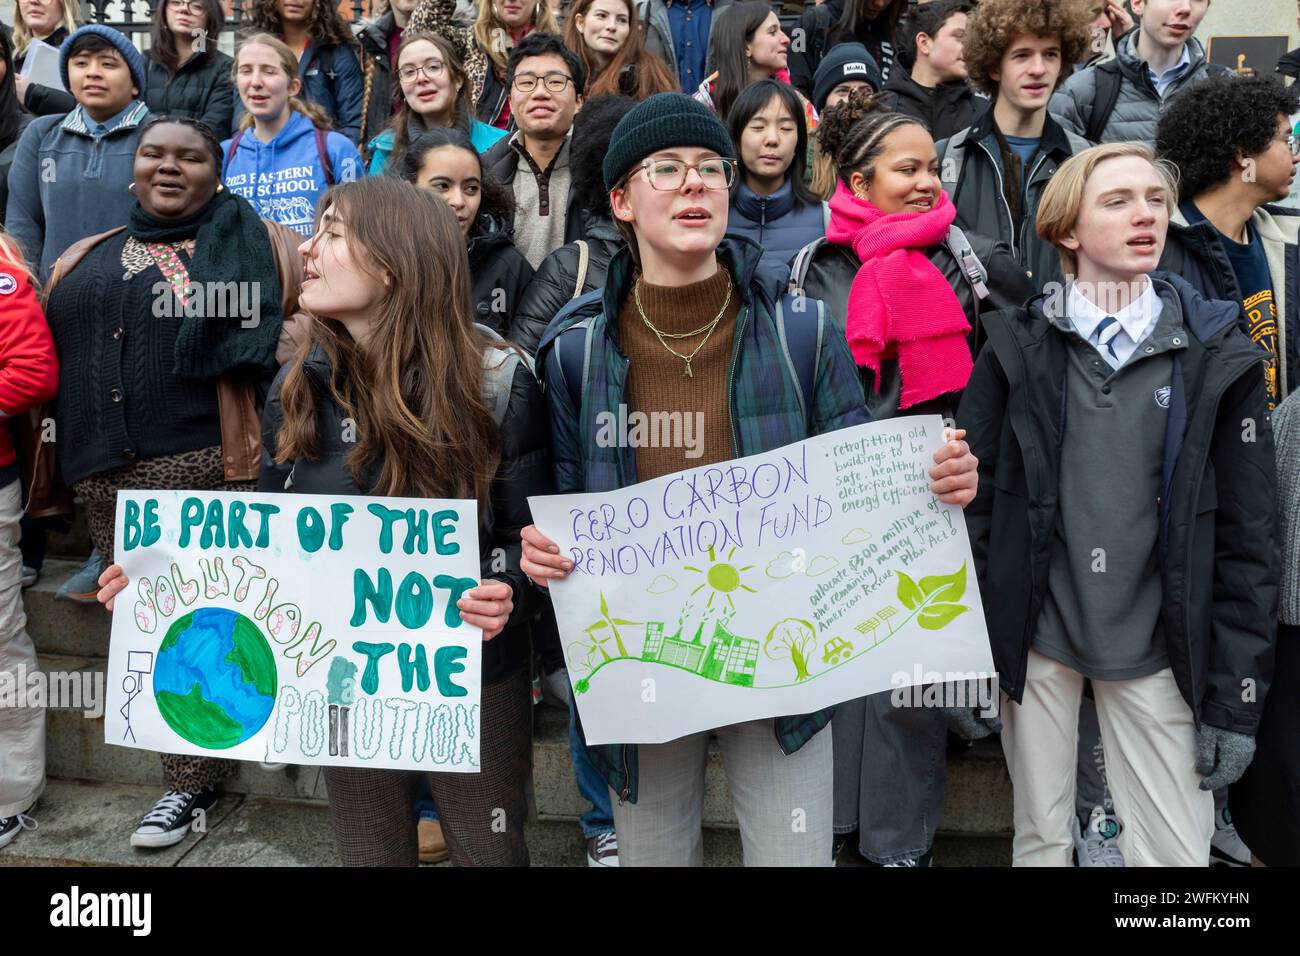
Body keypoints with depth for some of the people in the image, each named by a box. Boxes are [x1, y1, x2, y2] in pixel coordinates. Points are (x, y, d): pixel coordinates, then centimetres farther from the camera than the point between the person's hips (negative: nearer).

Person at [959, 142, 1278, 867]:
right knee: (1041, 840, 12)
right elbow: (974, 493, -1)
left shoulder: (1218, 354, -1)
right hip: (1034, 638, 0)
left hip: (1157, 648, 0)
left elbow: (1249, 537, 0)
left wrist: (1236, 699, -3)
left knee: (1177, 853, 5)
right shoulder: (1019, 345, 0)